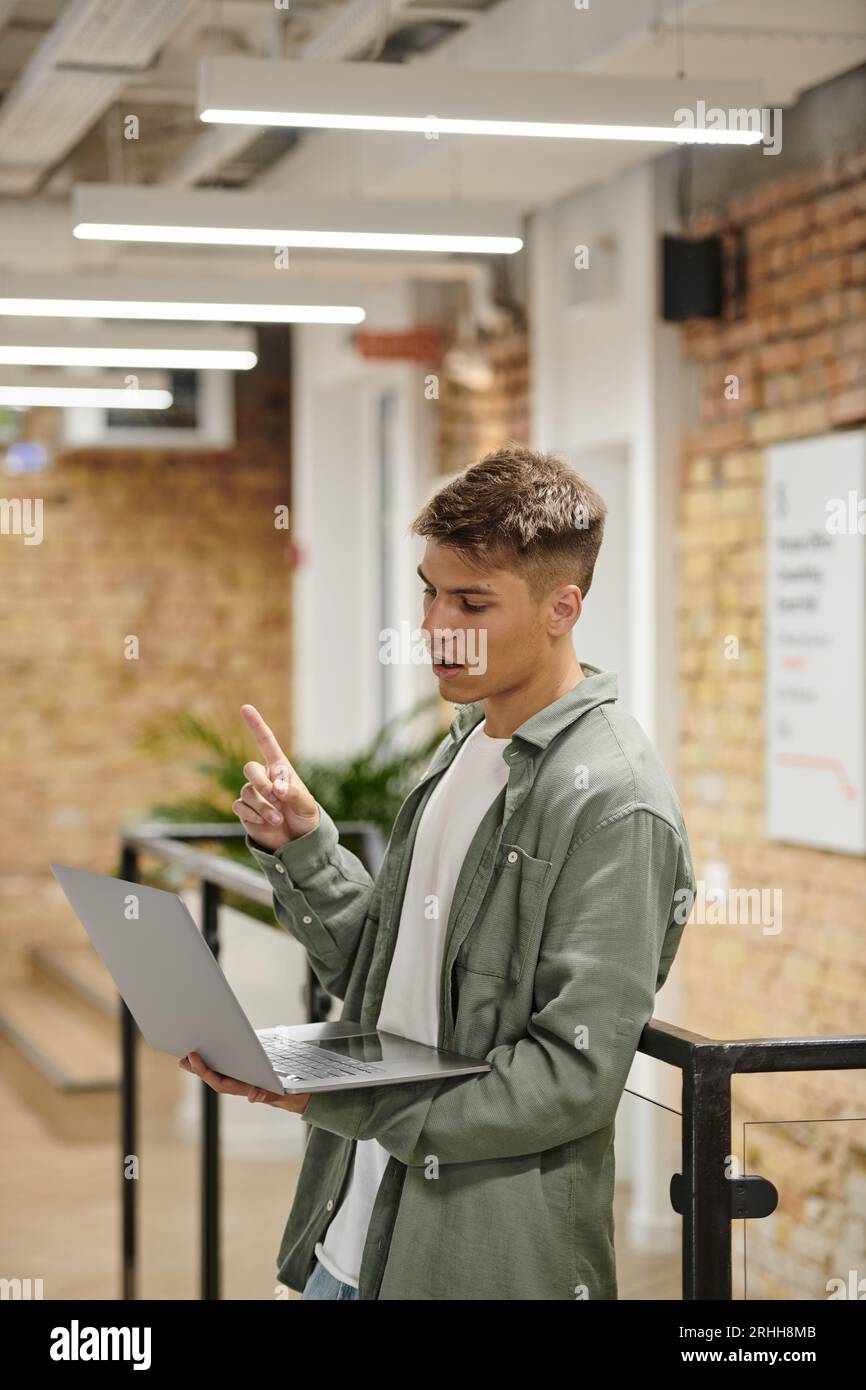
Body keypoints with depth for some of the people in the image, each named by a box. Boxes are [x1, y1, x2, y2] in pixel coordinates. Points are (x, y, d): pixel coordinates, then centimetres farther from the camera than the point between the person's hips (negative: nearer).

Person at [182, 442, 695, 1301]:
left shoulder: (612, 802, -18)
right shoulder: (466, 747, 8)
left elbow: (575, 1076, -22)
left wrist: (332, 1098, -21)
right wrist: (300, 846, -2)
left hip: (491, 1259, -7)